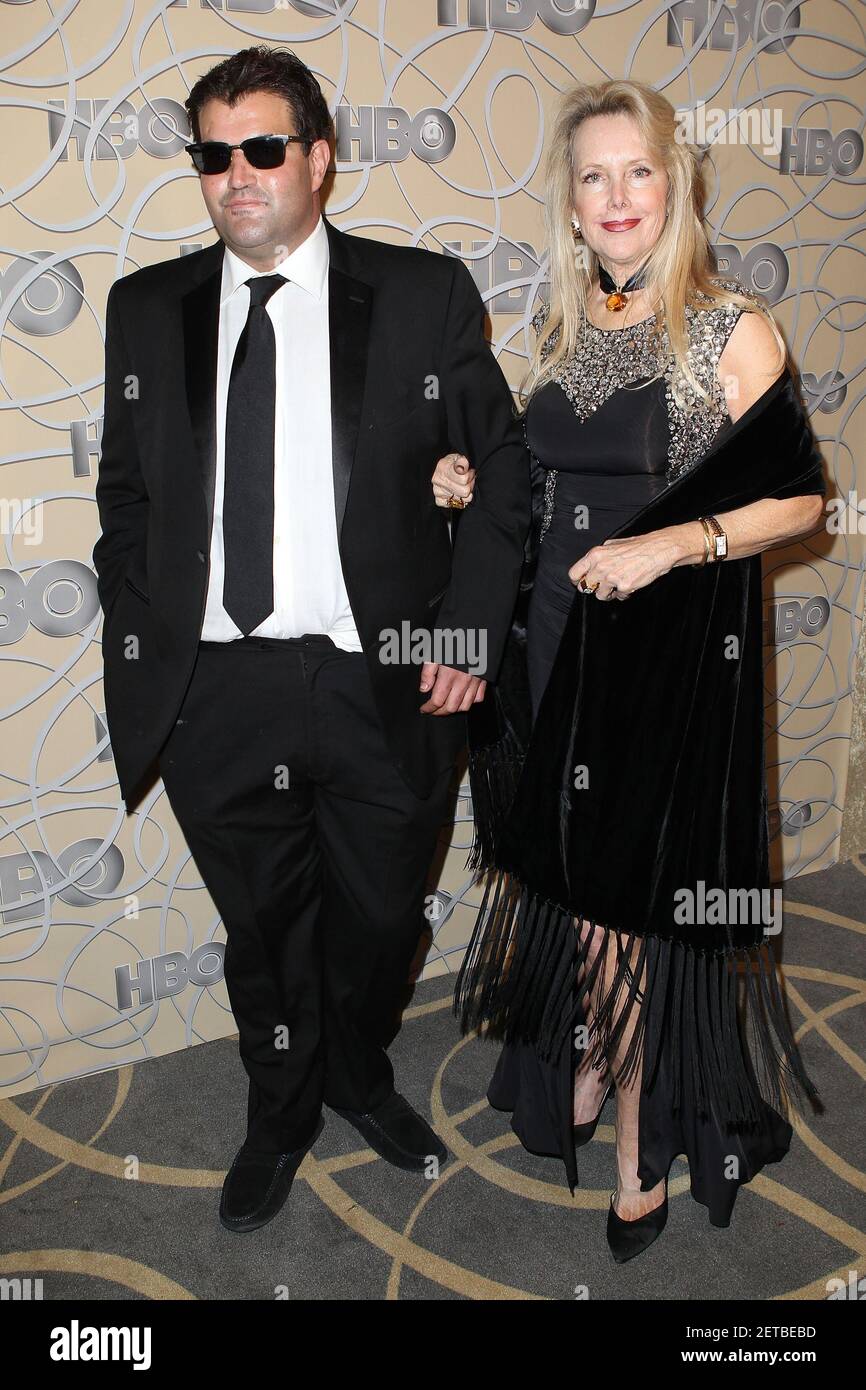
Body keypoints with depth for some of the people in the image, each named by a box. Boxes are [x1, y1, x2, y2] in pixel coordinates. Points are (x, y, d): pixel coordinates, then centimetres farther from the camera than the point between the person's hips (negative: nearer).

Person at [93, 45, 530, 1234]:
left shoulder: (425, 294, -1)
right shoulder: (147, 308, 5)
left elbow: (503, 468, 3)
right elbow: (125, 495, 10)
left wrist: (471, 632, -5)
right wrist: (132, 648, 2)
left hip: (382, 686, -1)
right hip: (214, 690, 2)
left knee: (381, 916, 16)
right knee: (261, 925, 17)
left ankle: (359, 1077, 48)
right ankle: (280, 1114, 45)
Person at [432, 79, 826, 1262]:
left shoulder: (732, 330, -7)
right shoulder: (562, 330, 9)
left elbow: (800, 500, -7)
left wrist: (671, 545, -19)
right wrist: (479, 488, 3)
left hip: (675, 655, -5)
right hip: (554, 644, 5)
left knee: (643, 885, 3)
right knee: (570, 869, 15)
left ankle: (650, 1142, 23)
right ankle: (583, 1068, 39)